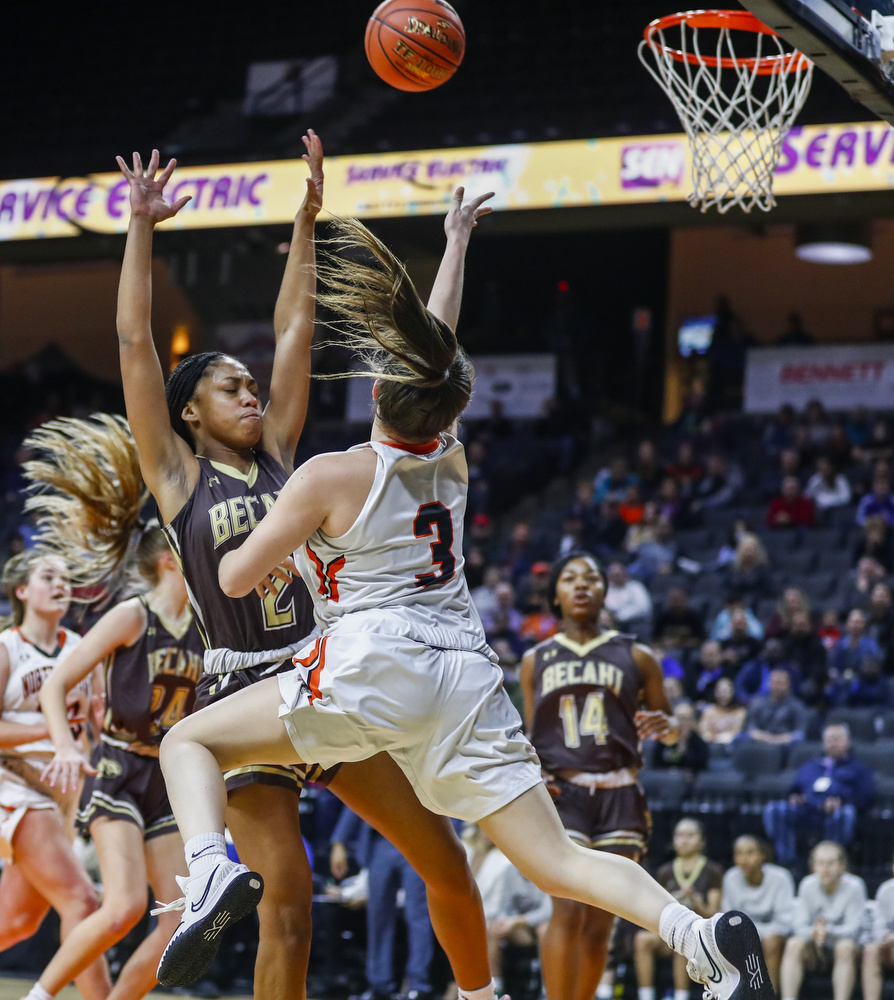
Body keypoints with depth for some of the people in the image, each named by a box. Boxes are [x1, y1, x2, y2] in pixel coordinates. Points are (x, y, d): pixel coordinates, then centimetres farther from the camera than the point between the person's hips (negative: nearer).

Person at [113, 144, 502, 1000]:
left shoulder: (275, 453, 13)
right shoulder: (175, 473, 2)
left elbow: (293, 329, 12)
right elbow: (134, 342, -4)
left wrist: (306, 216, 10)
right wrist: (140, 226, -6)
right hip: (243, 696, -5)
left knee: (446, 864, 4)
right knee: (287, 907, -12)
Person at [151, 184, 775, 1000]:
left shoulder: (329, 477, -2)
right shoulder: (450, 460, 11)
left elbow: (235, 579, 3)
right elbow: (437, 347, 29)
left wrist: (268, 558, 27)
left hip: (369, 672, -4)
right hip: (466, 679, 5)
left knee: (189, 741, 12)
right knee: (558, 862, 2)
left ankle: (213, 873, -17)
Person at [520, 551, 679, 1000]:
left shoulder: (635, 656, 10)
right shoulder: (535, 660, 13)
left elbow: (670, 723, 14)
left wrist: (664, 724, -10)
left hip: (619, 795, 2)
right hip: (560, 794, -1)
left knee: (600, 923, 1)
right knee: (568, 909, -18)